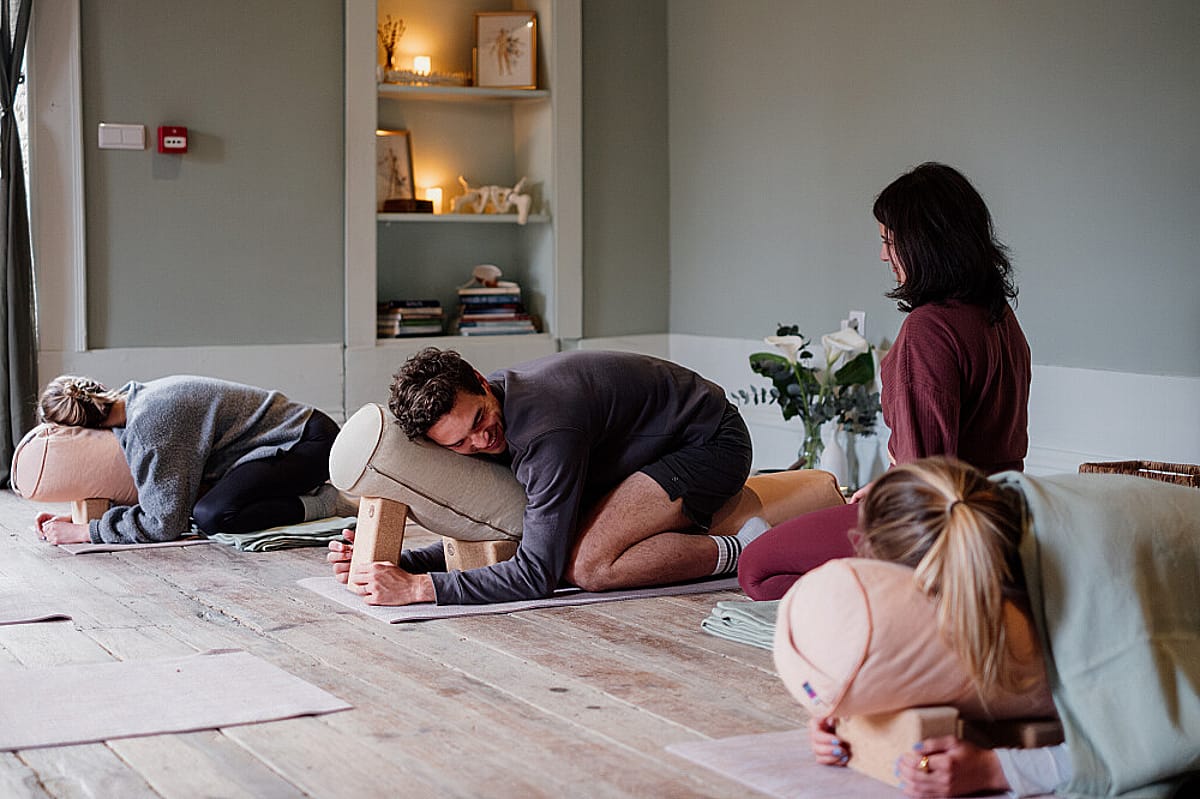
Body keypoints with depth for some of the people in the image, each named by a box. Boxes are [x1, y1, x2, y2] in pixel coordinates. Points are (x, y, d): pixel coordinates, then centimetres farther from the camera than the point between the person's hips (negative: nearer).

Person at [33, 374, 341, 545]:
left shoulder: (147, 423, -23)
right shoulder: (136, 397, 5)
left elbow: (163, 524, -20)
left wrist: (82, 532, -13)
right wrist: (72, 518, 6)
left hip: (309, 444, -10)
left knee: (211, 516, -26)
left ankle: (318, 504, -9)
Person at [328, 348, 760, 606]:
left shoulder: (545, 434, -34)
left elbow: (537, 574, -31)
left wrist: (416, 587, -34)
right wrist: (392, 565, -12)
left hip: (711, 442, -9)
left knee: (587, 566, -25)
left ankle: (741, 552, -11)